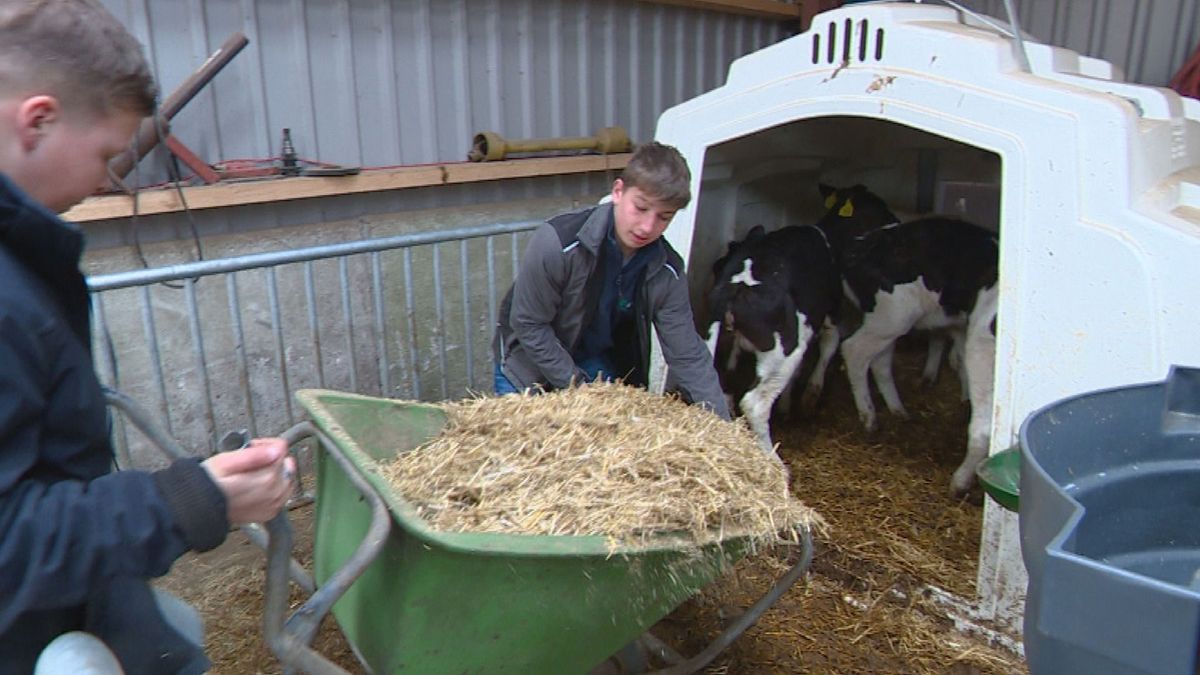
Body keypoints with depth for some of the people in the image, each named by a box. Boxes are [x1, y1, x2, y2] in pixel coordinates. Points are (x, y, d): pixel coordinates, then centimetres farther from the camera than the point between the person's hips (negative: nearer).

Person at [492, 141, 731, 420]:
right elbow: (528, 324, -23)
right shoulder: (556, 242, -32)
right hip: (530, 364, -3)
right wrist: (575, 385, -21)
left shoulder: (667, 273, -18)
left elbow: (689, 356, -14)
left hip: (600, 365, 3)